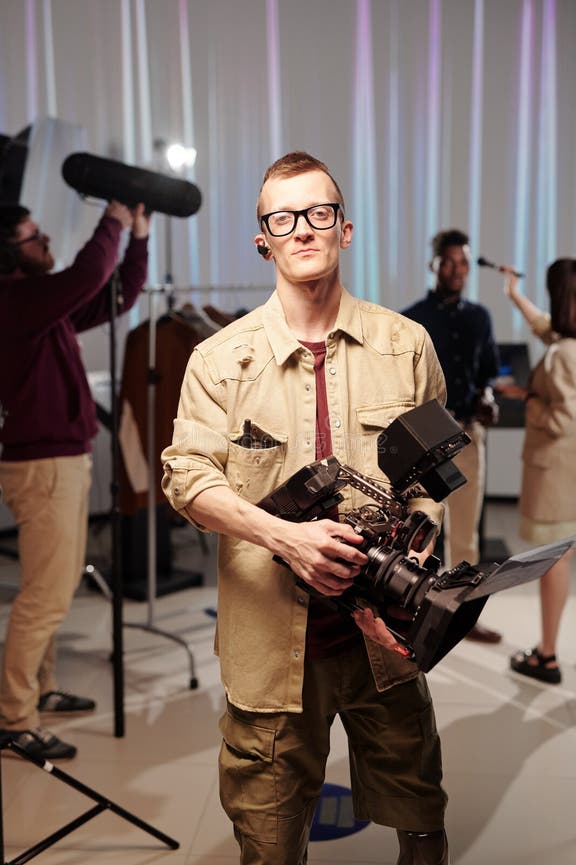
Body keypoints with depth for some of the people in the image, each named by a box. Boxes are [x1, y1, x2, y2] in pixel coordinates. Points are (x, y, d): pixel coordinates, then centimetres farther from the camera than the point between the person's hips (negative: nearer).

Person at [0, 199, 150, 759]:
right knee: (45, 596, -6)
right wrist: (112, 223, -11)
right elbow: (88, 275, -27)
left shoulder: (48, 304, 14)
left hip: (66, 460, 10)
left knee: (58, 588, 17)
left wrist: (137, 238, 10)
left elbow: (117, 297, 20)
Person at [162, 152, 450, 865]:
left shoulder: (406, 346, 3)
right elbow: (187, 476, -7)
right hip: (271, 639, -1)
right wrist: (285, 536, -23)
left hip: (383, 636, 2)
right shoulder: (220, 358, 0)